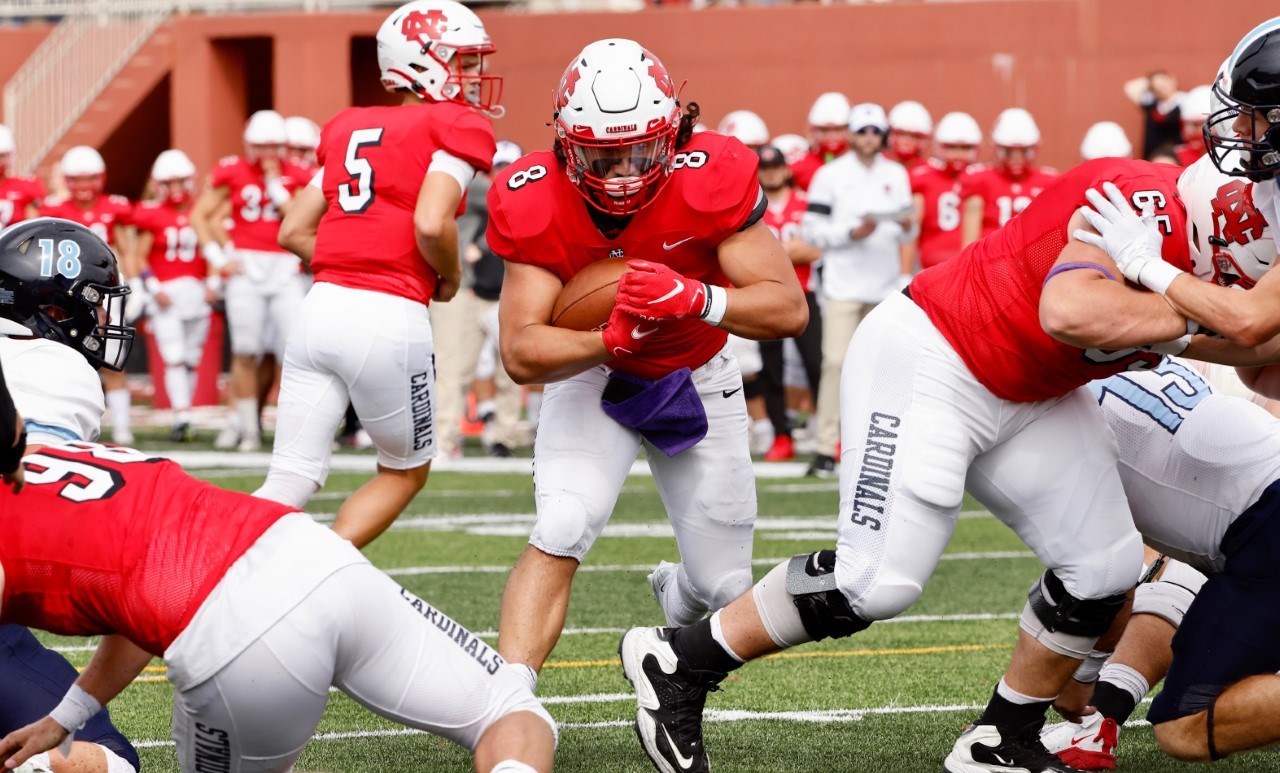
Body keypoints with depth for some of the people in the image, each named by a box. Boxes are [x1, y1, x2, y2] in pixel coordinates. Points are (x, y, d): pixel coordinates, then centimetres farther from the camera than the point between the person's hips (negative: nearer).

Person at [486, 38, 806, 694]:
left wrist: (693, 298, -46)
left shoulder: (711, 181, -29)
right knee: (561, 531, -27)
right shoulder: (534, 204, -27)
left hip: (696, 378, 1)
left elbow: (789, 309, -29)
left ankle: (677, 597, 47)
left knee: (724, 588, 8)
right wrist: (609, 341, -46)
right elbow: (521, 354, -28)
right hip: (591, 374, -1)